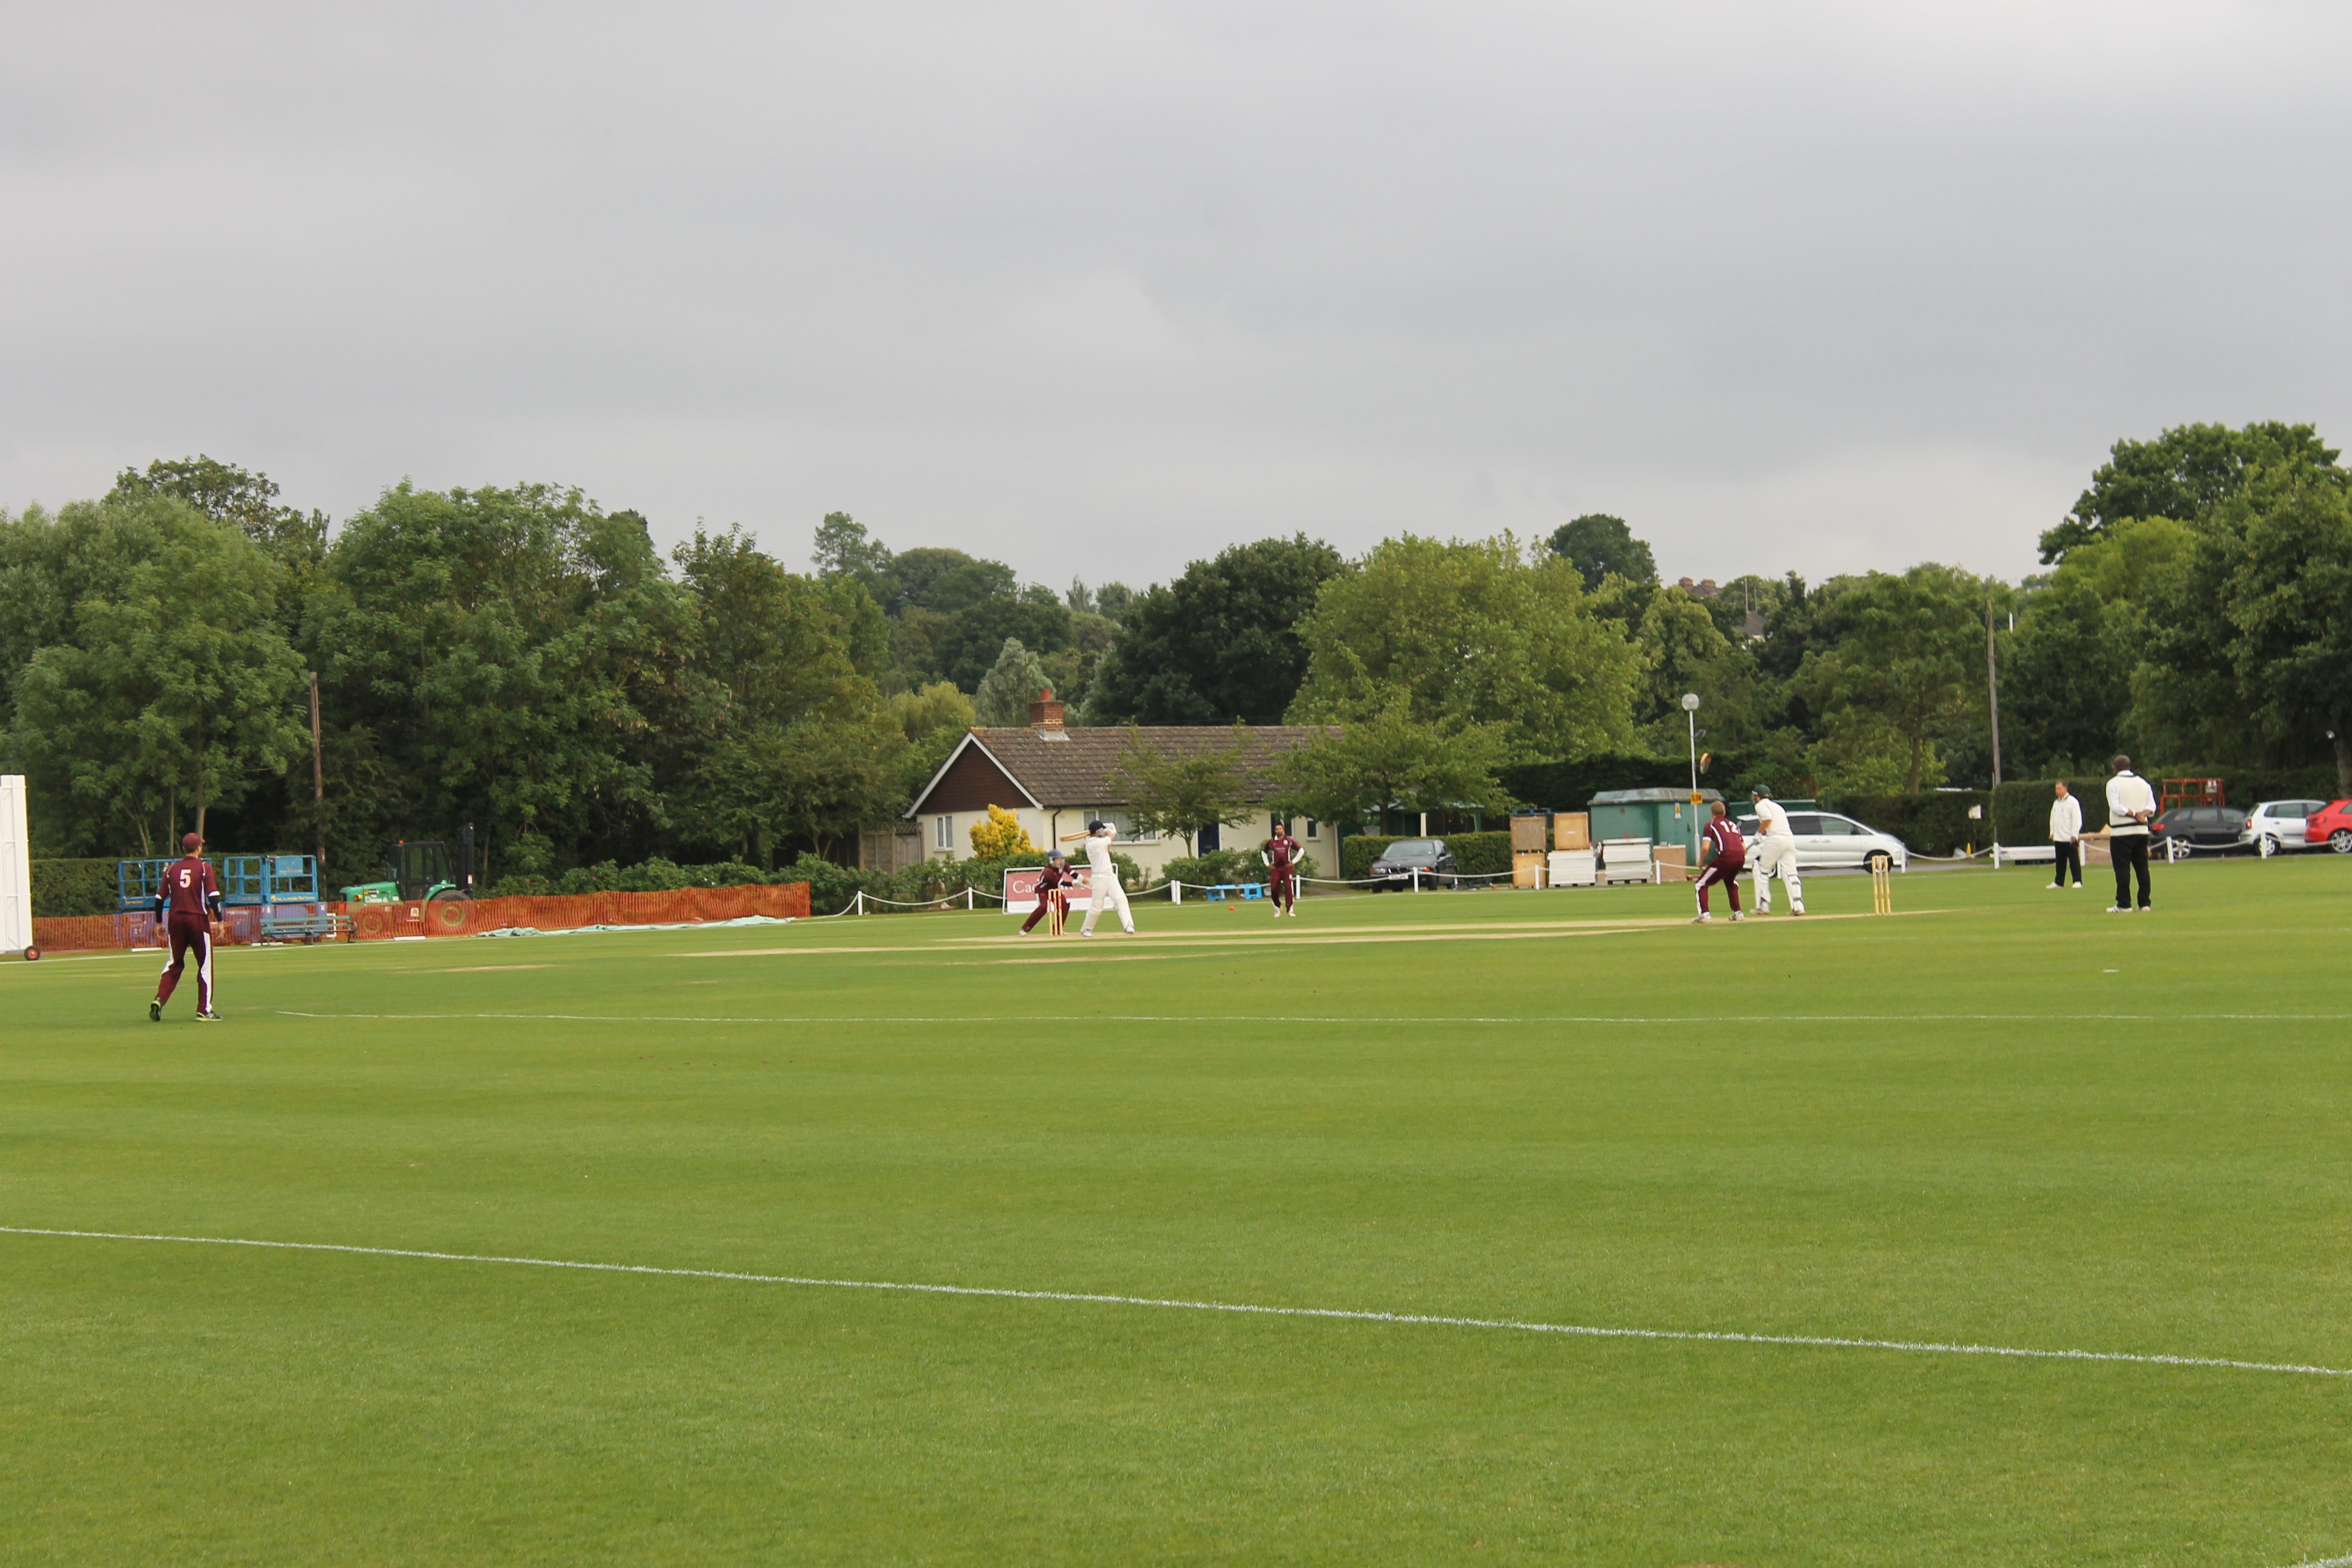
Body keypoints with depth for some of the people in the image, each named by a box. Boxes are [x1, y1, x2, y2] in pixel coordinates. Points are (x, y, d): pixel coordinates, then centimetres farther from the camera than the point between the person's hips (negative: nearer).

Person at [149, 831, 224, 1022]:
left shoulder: (172, 869, 9)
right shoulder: (204, 867, -2)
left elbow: (160, 897, 8)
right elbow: (213, 895, -11)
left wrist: (159, 923, 17)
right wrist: (218, 921, -7)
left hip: (175, 919, 4)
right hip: (198, 919, -4)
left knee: (175, 964, 13)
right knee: (205, 965, 6)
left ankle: (159, 1000, -6)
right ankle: (204, 1010, 2)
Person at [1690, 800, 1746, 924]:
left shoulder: (1711, 825, 12)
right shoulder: (1733, 825, 29)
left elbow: (1705, 848, -2)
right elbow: (1744, 848, 24)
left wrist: (1701, 862, 15)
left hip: (1726, 857, -6)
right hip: (1741, 857, 6)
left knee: (1702, 884, 8)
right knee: (1730, 881, 36)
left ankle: (1704, 914, -7)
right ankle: (1738, 913, 30)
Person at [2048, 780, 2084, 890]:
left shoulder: (2073, 802, -8)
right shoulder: (2056, 803, 15)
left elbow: (2077, 819, -11)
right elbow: (2053, 819, 21)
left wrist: (2074, 835, -15)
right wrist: (2052, 833, 12)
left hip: (2070, 838, -7)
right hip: (2058, 839, 7)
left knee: (2074, 860, -4)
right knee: (2060, 861, 11)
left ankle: (2078, 881, -1)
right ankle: (2058, 882, 15)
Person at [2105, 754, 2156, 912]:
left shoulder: (2113, 784, -5)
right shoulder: (2143, 783, 13)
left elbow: (2115, 807, -15)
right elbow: (2151, 806, 6)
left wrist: (2134, 814, -14)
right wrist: (2141, 814, -9)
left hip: (2121, 833, -6)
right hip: (2142, 830, 6)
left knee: (2122, 869, -5)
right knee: (2142, 868, 10)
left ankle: (2124, 905, -7)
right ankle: (2145, 903, 10)